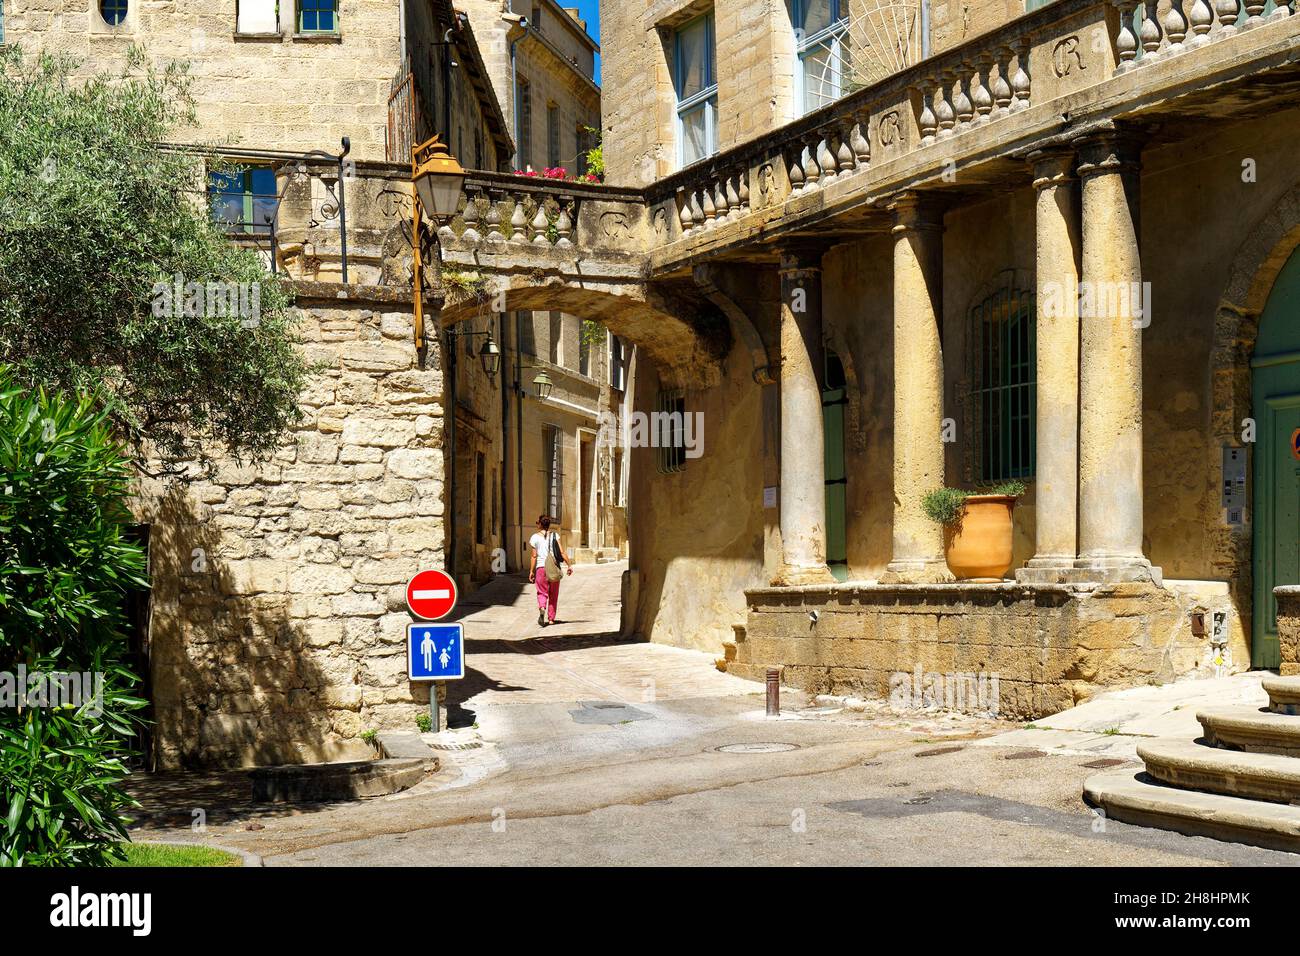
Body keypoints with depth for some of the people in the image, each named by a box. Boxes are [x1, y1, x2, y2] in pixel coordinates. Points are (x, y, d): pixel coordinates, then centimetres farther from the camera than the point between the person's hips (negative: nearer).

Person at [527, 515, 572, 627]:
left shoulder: (535, 537, 0)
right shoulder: (555, 535, 4)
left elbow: (534, 556, -3)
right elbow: (562, 553, -3)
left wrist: (531, 571, 1)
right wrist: (569, 565, 2)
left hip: (541, 567, -2)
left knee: (542, 593, 2)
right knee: (553, 594, 13)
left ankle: (542, 608, -29)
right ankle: (551, 618, 16)